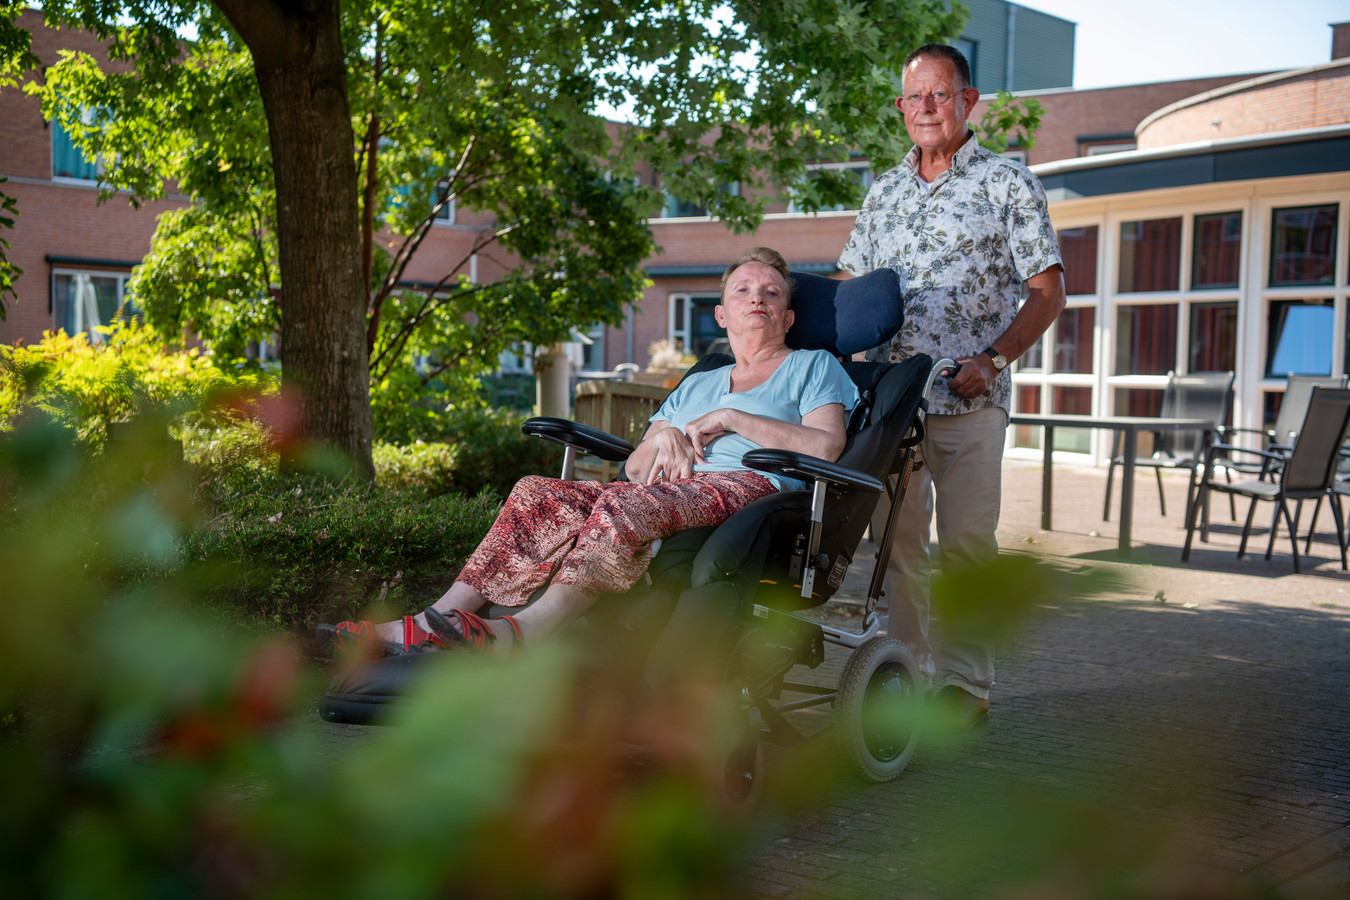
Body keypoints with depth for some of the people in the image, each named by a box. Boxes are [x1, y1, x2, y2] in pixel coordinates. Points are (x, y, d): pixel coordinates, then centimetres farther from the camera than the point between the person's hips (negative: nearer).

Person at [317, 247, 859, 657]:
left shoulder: (813, 367, 18)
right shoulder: (697, 384, 32)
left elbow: (824, 447, -3)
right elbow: (635, 466, 22)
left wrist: (729, 417, -3)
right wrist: (662, 437, -1)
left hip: (754, 487, -5)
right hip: (673, 490, 6)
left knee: (627, 503, -37)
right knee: (538, 495, -19)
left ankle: (522, 631, -40)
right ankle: (435, 621, -26)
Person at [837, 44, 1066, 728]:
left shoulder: (1007, 183, 3)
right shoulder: (885, 191, 17)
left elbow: (1047, 292, -1)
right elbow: (852, 288, 22)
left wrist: (993, 359, -13)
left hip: (971, 398, -4)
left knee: (966, 542, -2)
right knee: (898, 542, 6)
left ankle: (965, 681, 8)